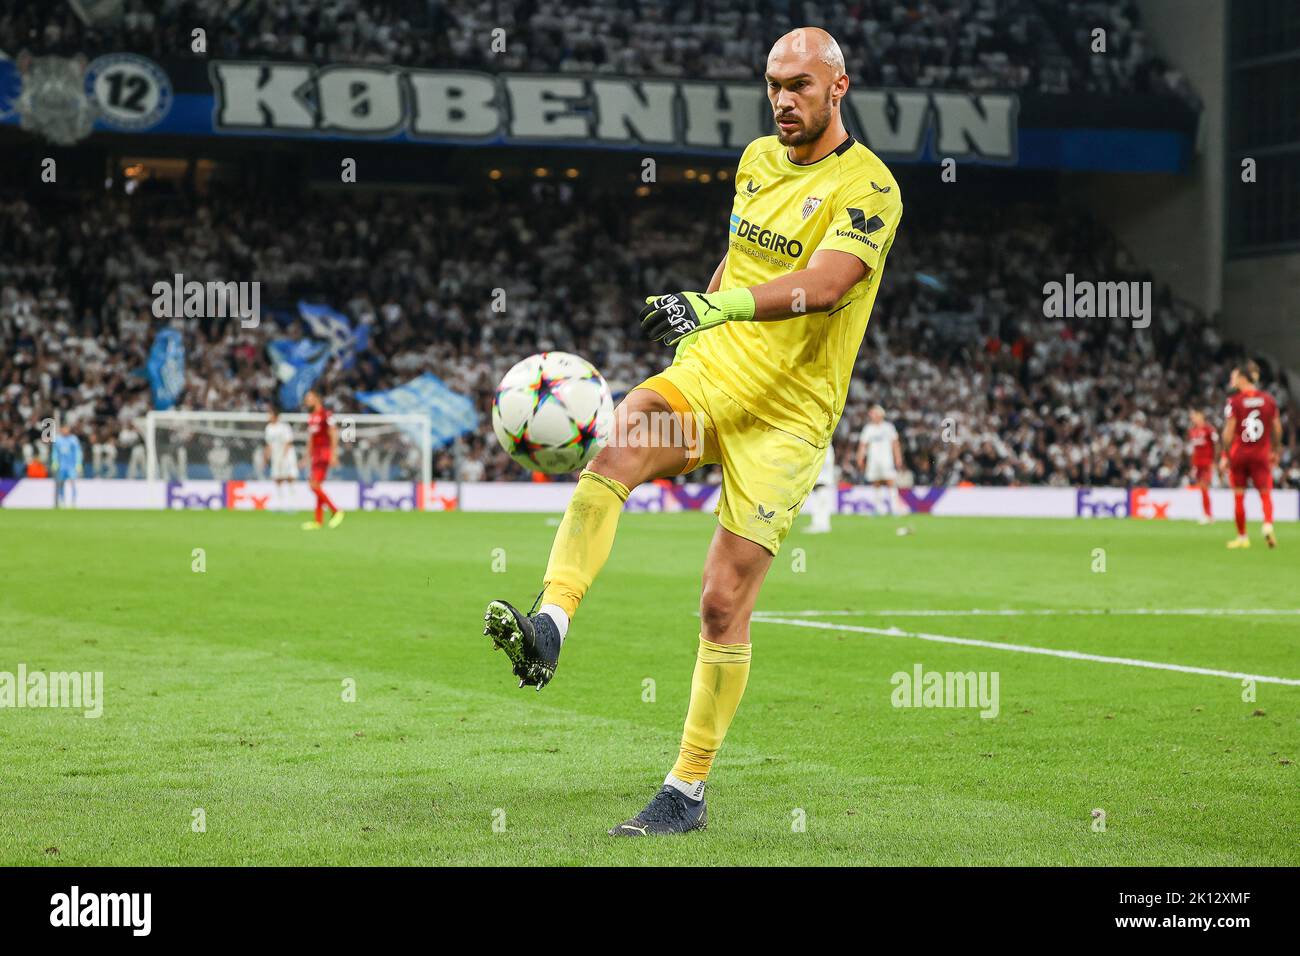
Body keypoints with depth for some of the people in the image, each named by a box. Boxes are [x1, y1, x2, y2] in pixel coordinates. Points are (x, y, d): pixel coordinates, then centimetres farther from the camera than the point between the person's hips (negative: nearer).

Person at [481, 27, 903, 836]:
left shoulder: (869, 188, -10)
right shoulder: (758, 159, 12)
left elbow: (823, 285, -27)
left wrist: (712, 306, -39)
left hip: (788, 413, -5)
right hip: (707, 376, 5)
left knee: (725, 602, -5)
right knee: (616, 451, -29)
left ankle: (689, 791, 7)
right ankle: (549, 628, -43)